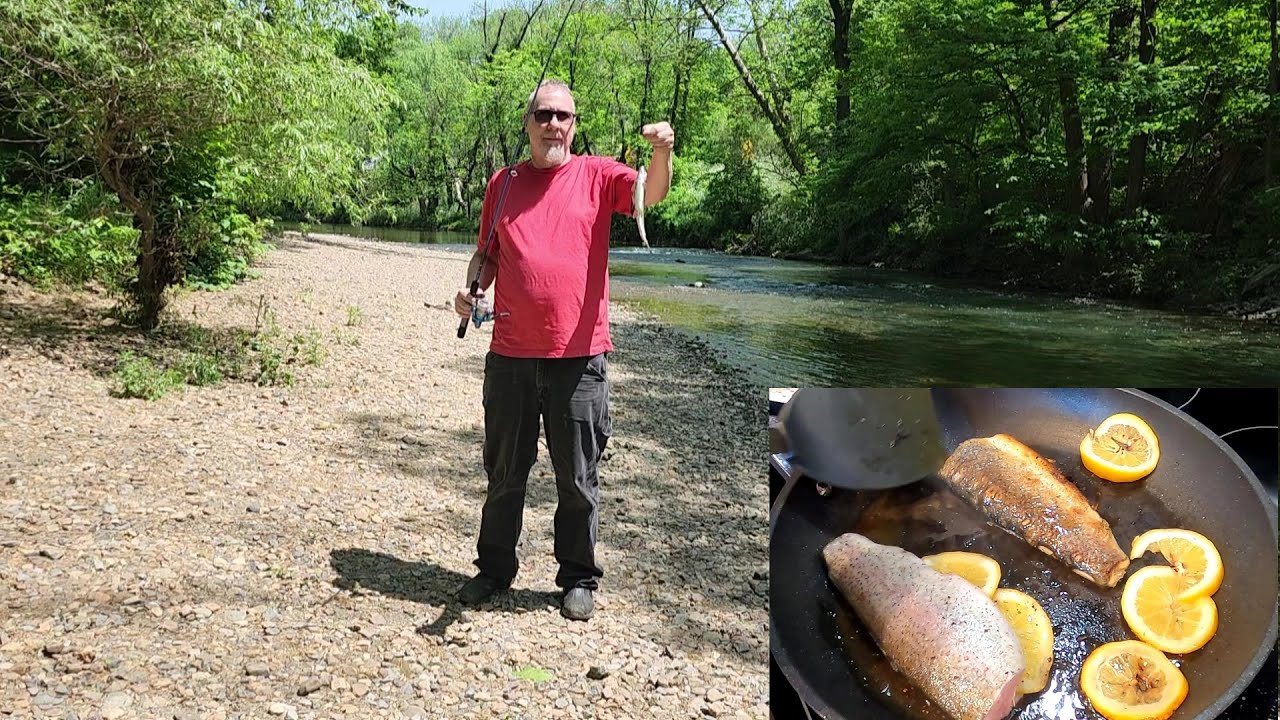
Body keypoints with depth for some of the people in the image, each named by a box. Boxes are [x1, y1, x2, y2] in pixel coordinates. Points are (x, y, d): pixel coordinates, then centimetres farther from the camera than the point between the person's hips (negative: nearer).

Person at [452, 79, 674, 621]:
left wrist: (662, 153, -36)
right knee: (504, 472, 14)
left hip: (579, 357, -2)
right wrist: (471, 289, -2)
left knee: (578, 478, 8)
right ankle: (494, 569, 30)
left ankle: (578, 578, 23)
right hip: (511, 353, 3)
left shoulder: (597, 175, 1)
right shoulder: (504, 183, 9)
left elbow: (651, 194, -17)